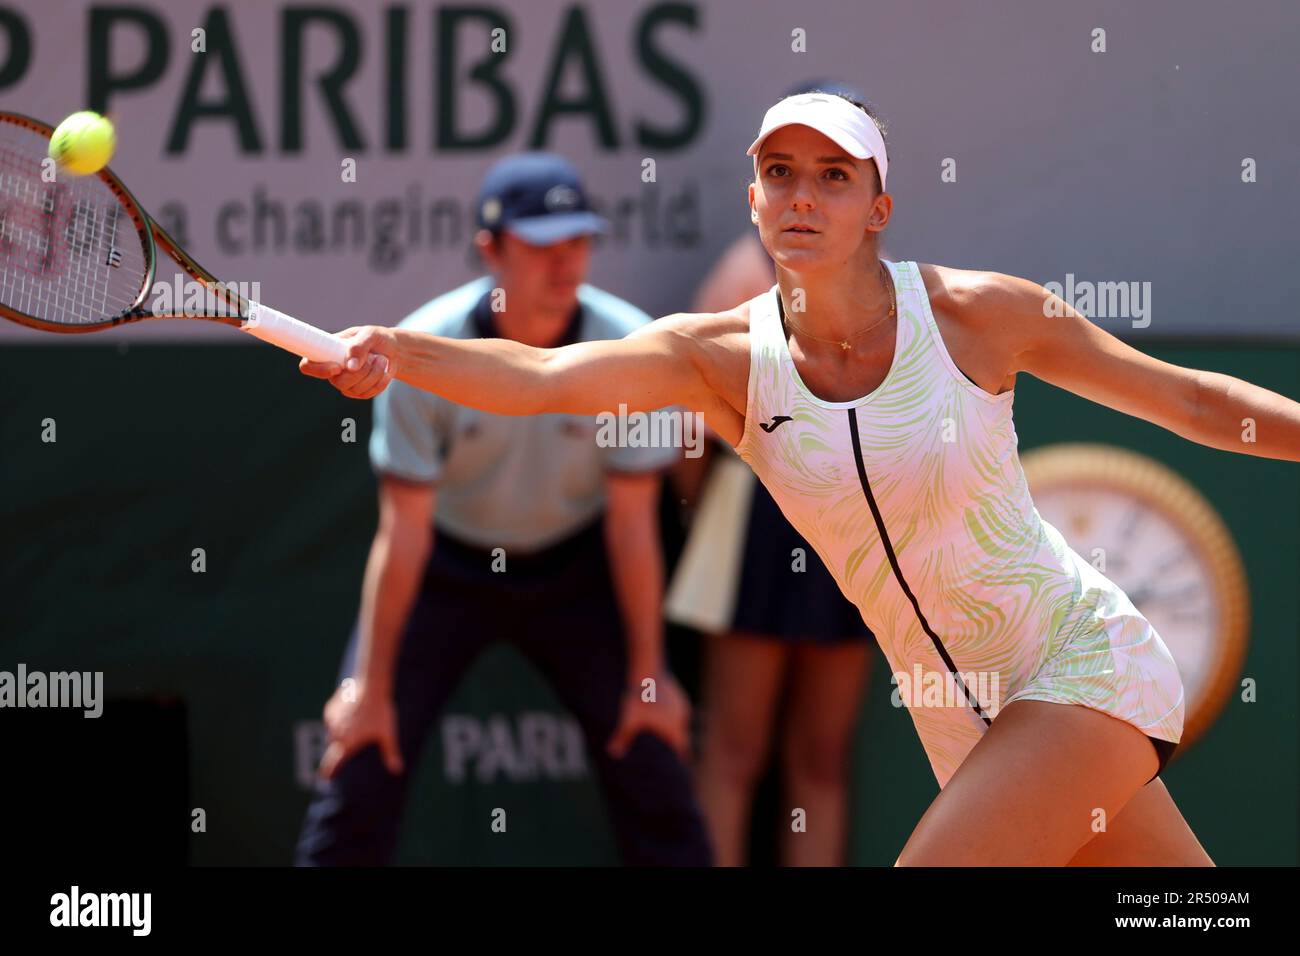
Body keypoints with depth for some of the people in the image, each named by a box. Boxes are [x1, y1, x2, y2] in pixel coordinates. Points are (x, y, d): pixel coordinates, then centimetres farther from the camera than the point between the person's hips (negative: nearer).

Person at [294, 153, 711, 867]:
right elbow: (404, 532, -19)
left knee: (650, 757, -6)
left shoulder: (629, 346, -21)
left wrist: (647, 673, -9)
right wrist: (371, 685, -16)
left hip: (574, 570, 1)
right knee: (364, 759, -11)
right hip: (448, 565, -1)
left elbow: (631, 522, -13)